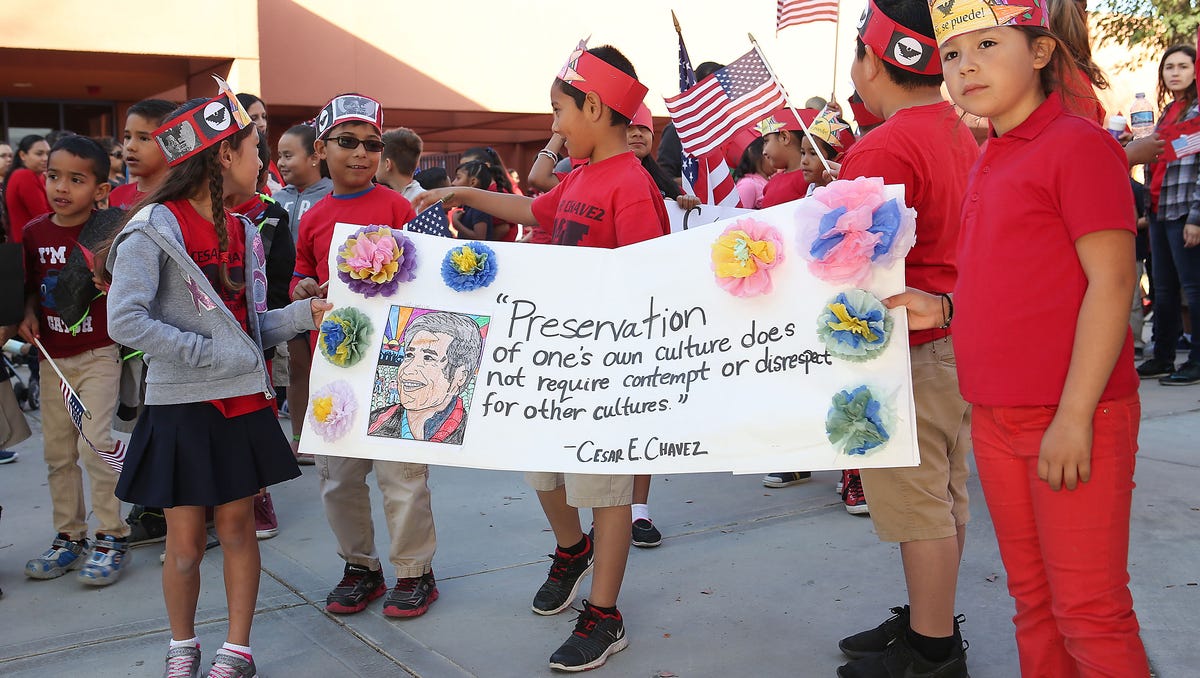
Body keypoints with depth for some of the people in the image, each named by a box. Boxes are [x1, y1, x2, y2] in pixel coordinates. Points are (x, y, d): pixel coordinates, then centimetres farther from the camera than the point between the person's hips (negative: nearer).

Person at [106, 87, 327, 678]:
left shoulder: (242, 232, 9)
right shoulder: (154, 229, -12)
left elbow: (252, 325, 11)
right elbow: (125, 321, -20)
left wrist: (304, 314, -7)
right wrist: (210, 353, -20)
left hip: (243, 403, 5)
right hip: (181, 407, -5)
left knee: (238, 528, 10)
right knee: (186, 543, 5)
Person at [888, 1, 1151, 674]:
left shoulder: (1078, 145, -10)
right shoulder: (989, 161, 13)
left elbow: (1111, 280, -16)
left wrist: (1075, 416, -19)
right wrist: (943, 309, 3)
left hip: (1072, 420, -8)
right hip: (996, 417, 8)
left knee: (1087, 609, 2)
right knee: (1032, 596, 17)